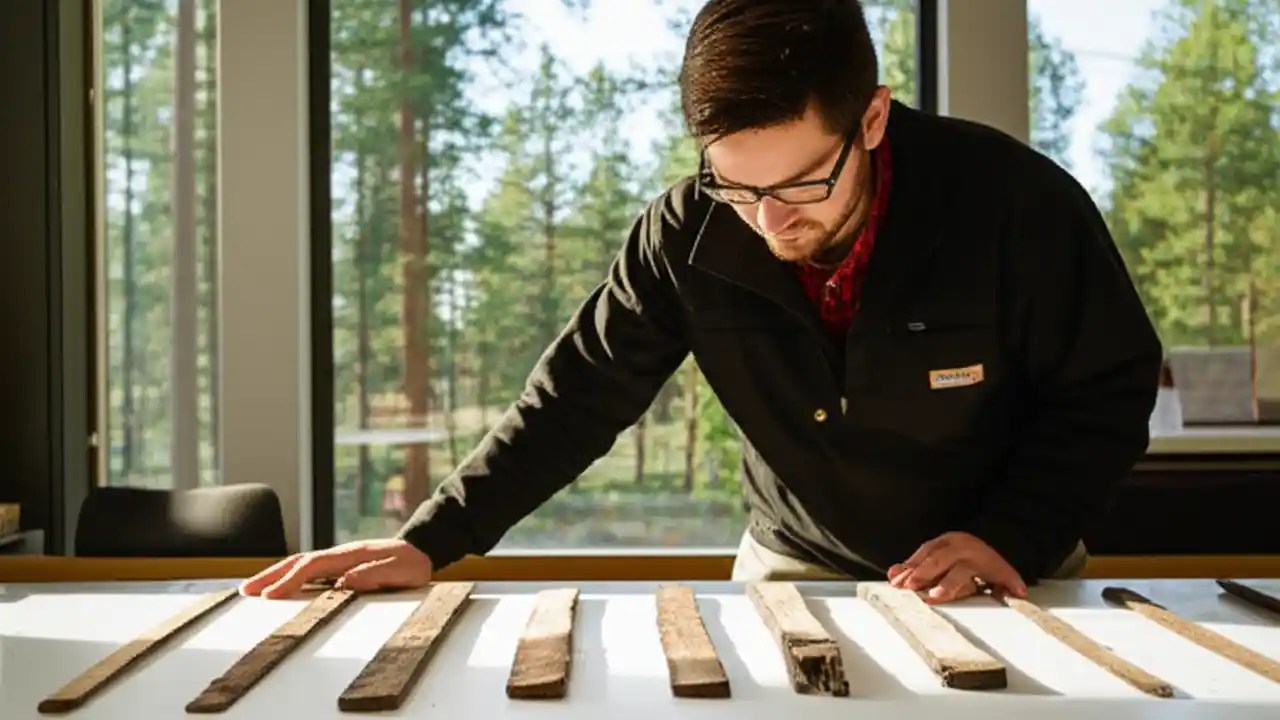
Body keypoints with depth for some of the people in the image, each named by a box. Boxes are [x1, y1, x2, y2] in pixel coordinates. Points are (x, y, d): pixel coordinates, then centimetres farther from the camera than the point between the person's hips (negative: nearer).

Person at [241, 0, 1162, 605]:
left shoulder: (1014, 202, -23)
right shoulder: (687, 236, -18)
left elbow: (1106, 393, -11)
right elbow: (580, 393, -10)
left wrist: (1012, 539, -24)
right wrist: (431, 540, -18)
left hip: (998, 578, -1)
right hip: (799, 571, 1)